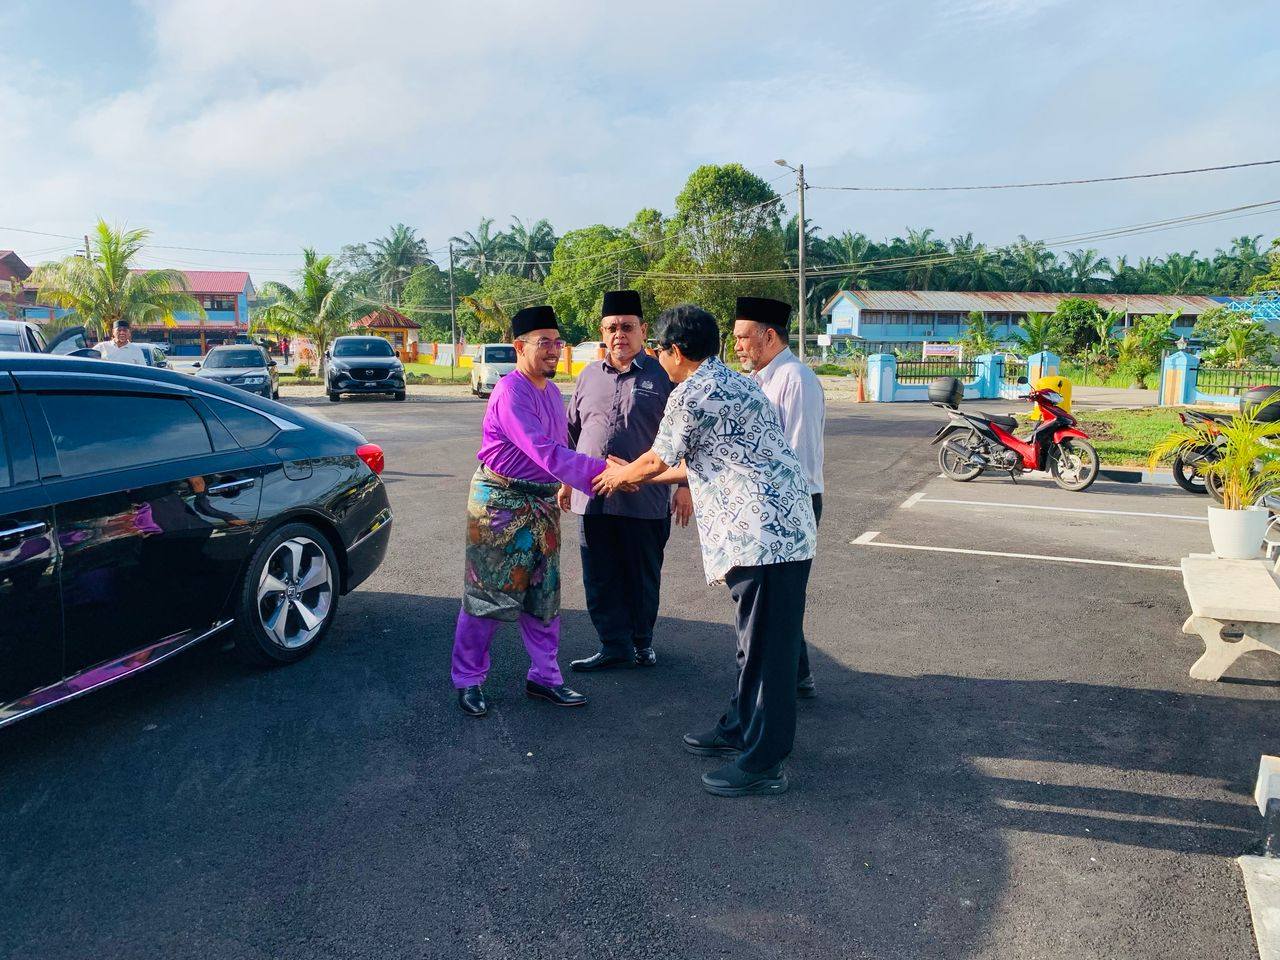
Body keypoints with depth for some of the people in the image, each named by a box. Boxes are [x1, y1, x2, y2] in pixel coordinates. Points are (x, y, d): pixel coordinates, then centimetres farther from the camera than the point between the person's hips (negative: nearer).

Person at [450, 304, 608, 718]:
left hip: (542, 505, 8)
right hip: (500, 503, -8)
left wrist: (562, 486, 0)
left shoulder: (551, 390, 9)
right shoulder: (511, 394, -21)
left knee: (543, 595, 13)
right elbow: (545, 453, -31)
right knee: (486, 595, 3)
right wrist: (601, 470, -35)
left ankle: (544, 677, 25)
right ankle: (468, 681, 18)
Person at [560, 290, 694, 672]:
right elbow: (571, 432, 19)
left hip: (645, 500, -4)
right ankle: (615, 646, 20)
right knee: (600, 579, 8)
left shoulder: (662, 375, -1)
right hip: (592, 496, 4)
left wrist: (685, 487, -4)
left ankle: (642, 641, 28)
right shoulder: (589, 376, 11)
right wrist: (566, 480, 18)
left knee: (643, 578, 10)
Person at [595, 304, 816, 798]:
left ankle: (763, 764, 7)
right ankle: (740, 728, 34)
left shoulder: (691, 393, -10)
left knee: (765, 646, -2)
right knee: (755, 639, 20)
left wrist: (619, 475, 23)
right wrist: (639, 475, 37)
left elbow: (658, 460, 2)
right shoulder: (736, 383, 21)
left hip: (763, 533, -10)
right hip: (781, 528, 10)